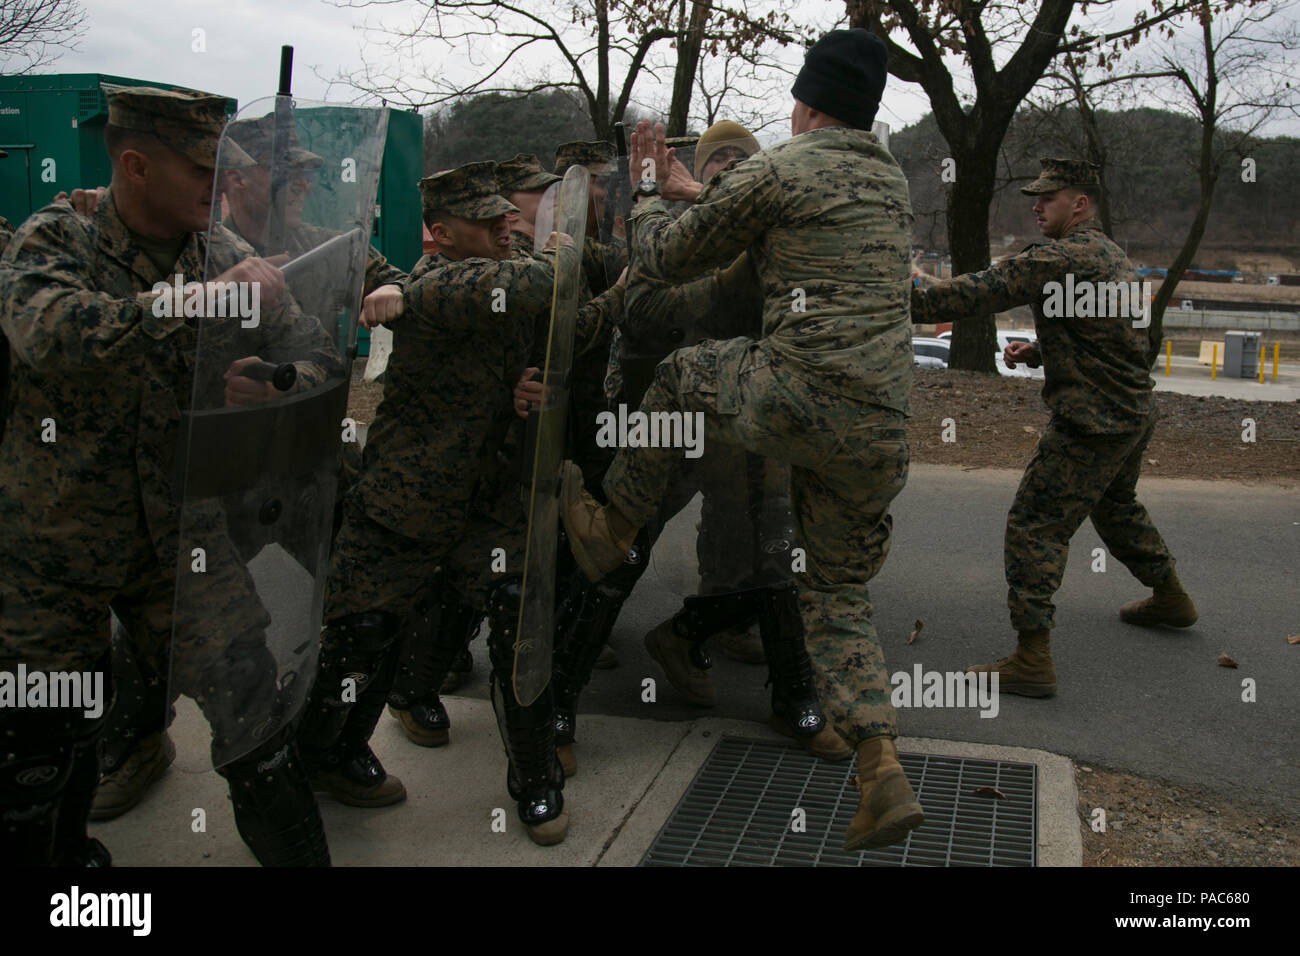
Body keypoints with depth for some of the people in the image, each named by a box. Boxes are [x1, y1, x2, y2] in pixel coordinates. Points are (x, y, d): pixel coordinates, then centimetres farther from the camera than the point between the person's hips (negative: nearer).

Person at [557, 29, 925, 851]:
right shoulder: (891, 181, 20)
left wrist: (648, 195, 31)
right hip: (881, 435, 7)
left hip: (799, 398, -6)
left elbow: (671, 256, 10)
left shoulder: (774, 173, -1)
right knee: (838, 592, 17)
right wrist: (694, 192, 38)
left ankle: (610, 530, 36)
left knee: (682, 377, 23)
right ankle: (883, 773, 4)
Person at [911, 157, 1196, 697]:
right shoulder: (1111, 256, 14)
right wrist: (1038, 353, 11)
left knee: (1035, 526, -9)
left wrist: (910, 303, -23)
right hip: (1133, 412, 10)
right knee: (1115, 506, 31)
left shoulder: (1064, 258, -18)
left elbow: (984, 290, -25)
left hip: (1092, 423, -10)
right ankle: (1169, 598, 49)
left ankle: (1032, 660, -11)